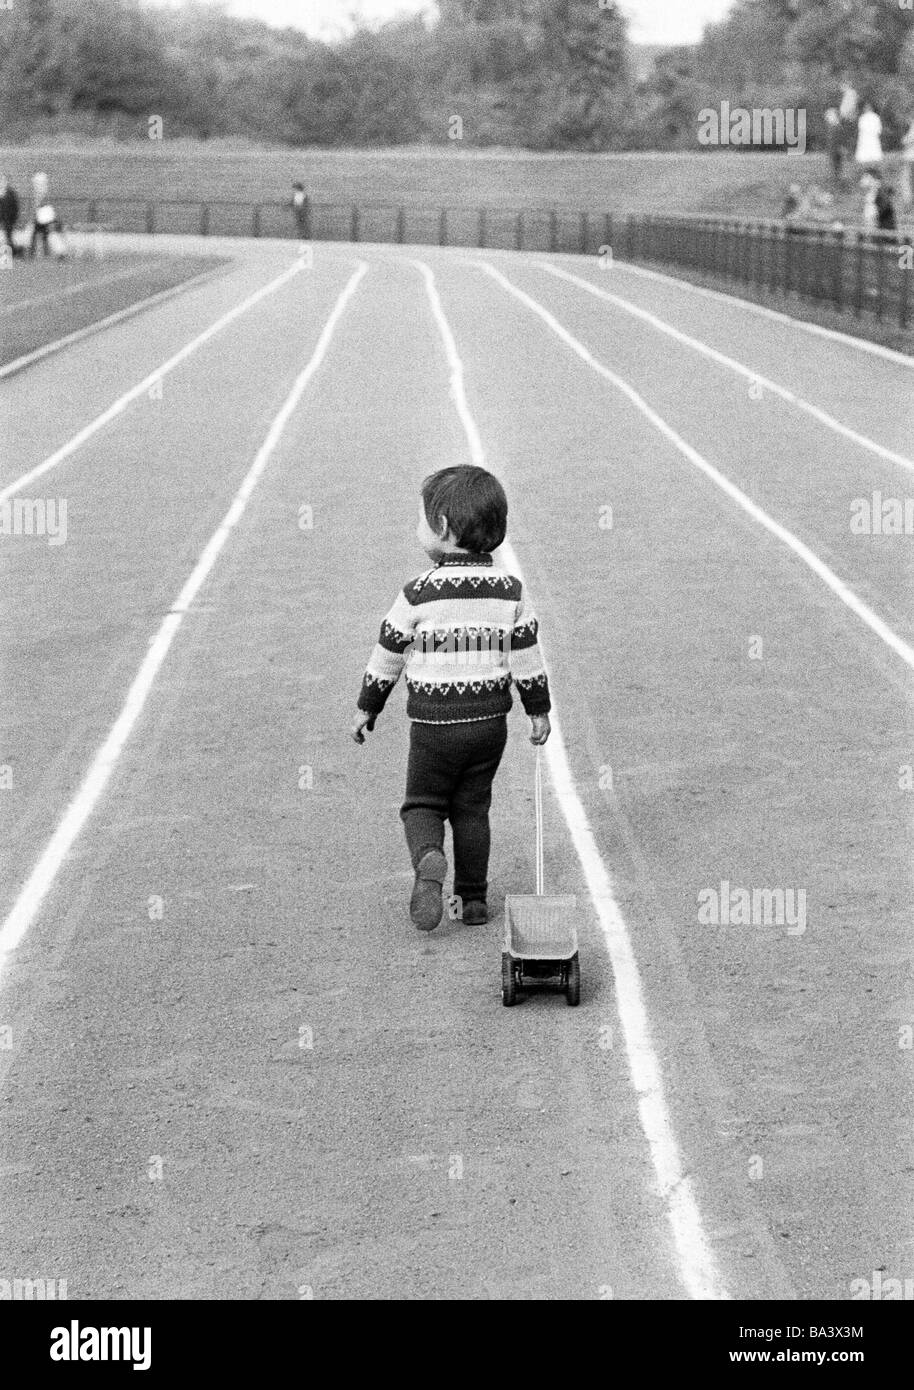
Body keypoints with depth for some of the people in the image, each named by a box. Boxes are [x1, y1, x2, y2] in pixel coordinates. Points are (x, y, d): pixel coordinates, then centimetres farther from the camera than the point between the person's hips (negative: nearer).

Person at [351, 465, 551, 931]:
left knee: (422, 802, 9)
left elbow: (387, 655, -3)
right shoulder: (509, 589, -2)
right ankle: (474, 897, 16)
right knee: (472, 807, 15)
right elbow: (527, 656, 3)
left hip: (434, 722, -3)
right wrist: (538, 711, 15)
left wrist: (366, 708, 10)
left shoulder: (419, 593, -12)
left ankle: (428, 858, -21)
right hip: (490, 718, 3)